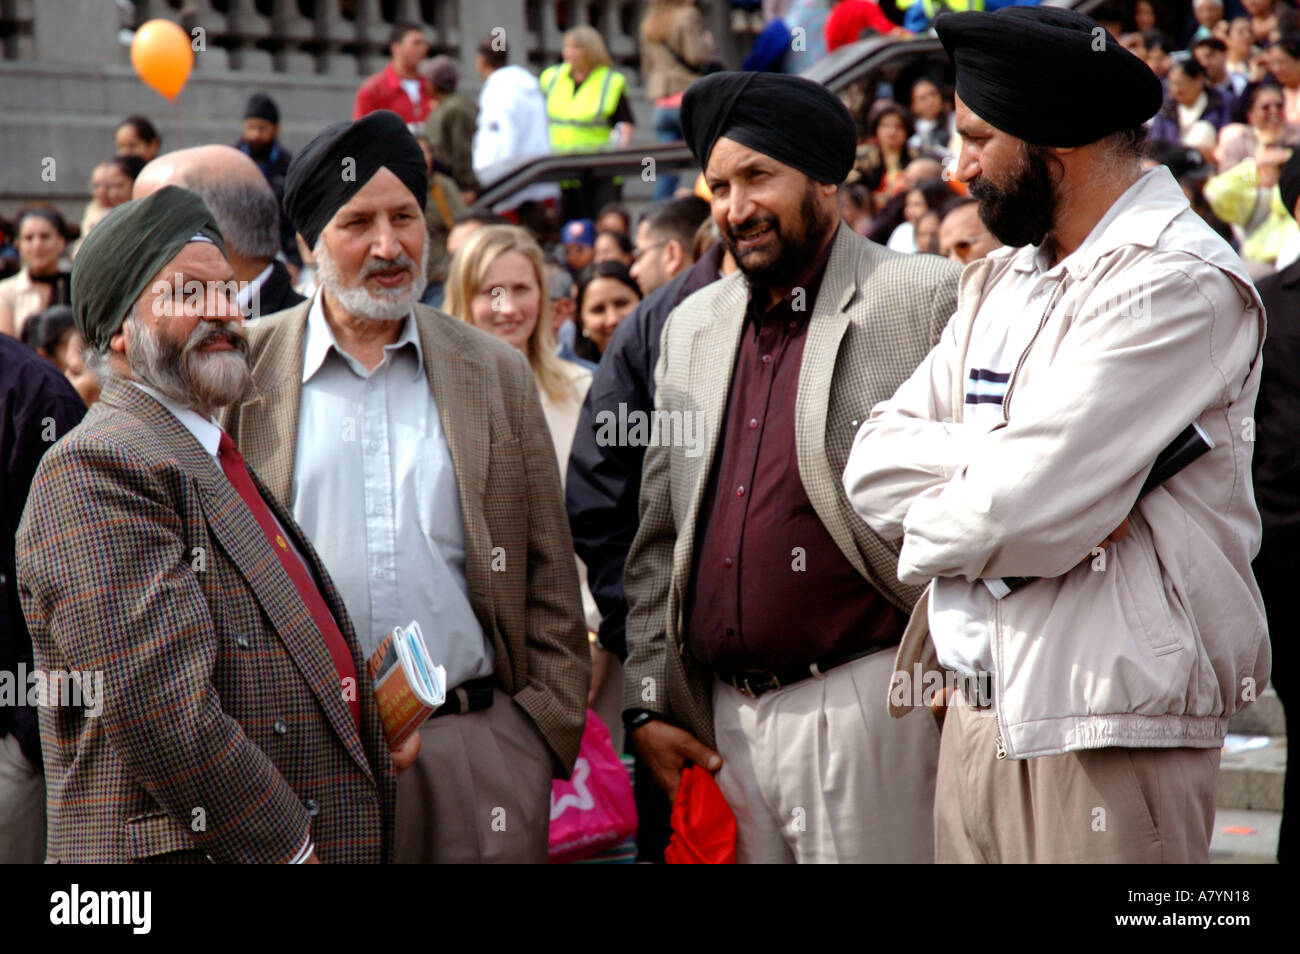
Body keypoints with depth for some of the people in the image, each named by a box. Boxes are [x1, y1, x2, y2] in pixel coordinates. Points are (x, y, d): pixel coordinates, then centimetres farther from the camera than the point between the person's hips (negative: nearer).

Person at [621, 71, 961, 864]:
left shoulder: (926, 301, -3)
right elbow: (659, 535, 18)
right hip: (726, 721, 6)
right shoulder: (693, 327, 17)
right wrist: (649, 702, 12)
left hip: (866, 705, -6)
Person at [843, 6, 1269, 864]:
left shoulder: (1176, 283, -12)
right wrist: (991, 469, -12)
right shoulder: (997, 284, 17)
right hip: (979, 713, 8)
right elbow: (875, 463, 7)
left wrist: (931, 533, 1)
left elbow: (1025, 511, -19)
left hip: (1109, 735, -8)